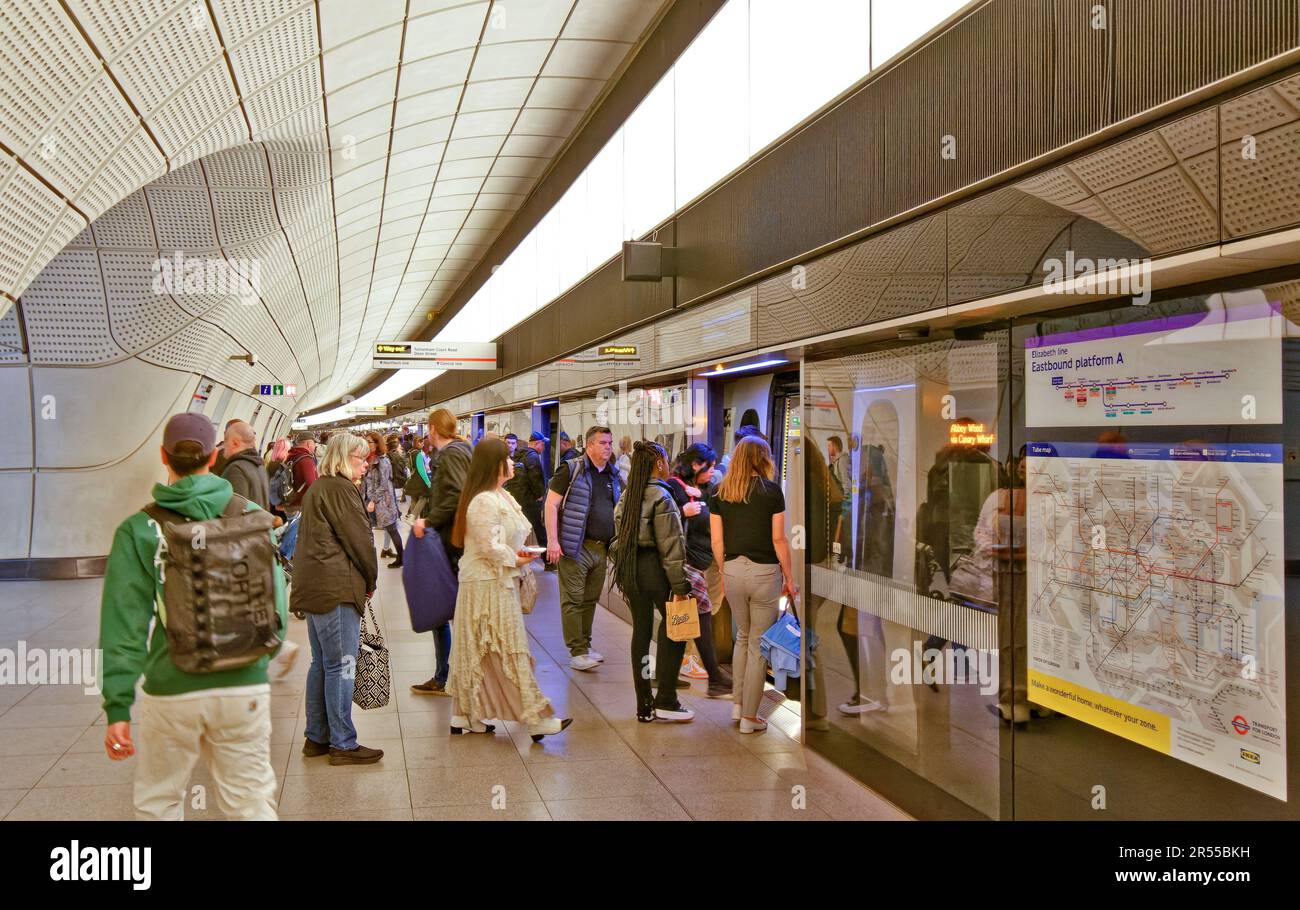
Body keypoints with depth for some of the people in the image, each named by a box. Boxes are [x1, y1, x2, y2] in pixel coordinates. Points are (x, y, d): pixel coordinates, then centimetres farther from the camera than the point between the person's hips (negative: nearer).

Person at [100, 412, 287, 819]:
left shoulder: (139, 530, -7)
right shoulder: (251, 517, -4)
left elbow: (125, 622, -9)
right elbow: (275, 601, -1)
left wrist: (117, 707, -6)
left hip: (173, 691, -1)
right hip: (245, 687, 1)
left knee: (157, 802, 20)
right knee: (252, 804, 12)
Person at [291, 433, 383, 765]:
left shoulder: (317, 489, 19)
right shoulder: (340, 489, -11)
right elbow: (360, 539, -12)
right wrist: (370, 579, 3)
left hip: (315, 587, 10)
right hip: (337, 588, -10)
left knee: (322, 664, 15)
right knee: (341, 665, -5)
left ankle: (317, 737, 21)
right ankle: (343, 745, -1)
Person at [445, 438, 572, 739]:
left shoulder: (501, 497, 14)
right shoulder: (485, 501, -19)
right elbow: (488, 547, -24)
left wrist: (517, 553, 6)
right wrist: (516, 560, -12)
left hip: (498, 582, 10)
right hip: (489, 585, -10)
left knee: (477, 651, 13)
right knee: (509, 650, -5)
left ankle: (466, 715, 20)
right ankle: (536, 718, -1)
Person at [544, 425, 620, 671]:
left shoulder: (614, 476, 14)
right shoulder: (571, 469, -5)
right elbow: (551, 504, -8)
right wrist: (552, 540, -15)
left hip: (601, 548, 6)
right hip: (576, 547, -6)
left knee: (590, 600, 13)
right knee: (573, 600, -3)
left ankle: (585, 646, 24)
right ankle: (577, 653, 1)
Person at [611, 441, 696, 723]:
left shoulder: (626, 496, 9)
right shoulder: (661, 497, -13)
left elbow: (620, 534, 11)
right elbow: (670, 546, -15)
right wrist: (679, 586, -13)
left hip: (629, 569, 7)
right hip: (654, 569, -7)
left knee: (641, 630, 10)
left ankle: (644, 705, 15)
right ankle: (665, 701, 3)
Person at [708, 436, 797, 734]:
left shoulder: (719, 494, 3)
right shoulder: (771, 491, -7)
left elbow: (717, 542, 3)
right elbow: (779, 539, -7)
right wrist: (789, 577, 2)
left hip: (733, 572, 4)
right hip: (765, 573, -4)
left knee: (742, 636, 23)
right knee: (759, 644, 5)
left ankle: (738, 704, 27)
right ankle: (749, 717, 10)